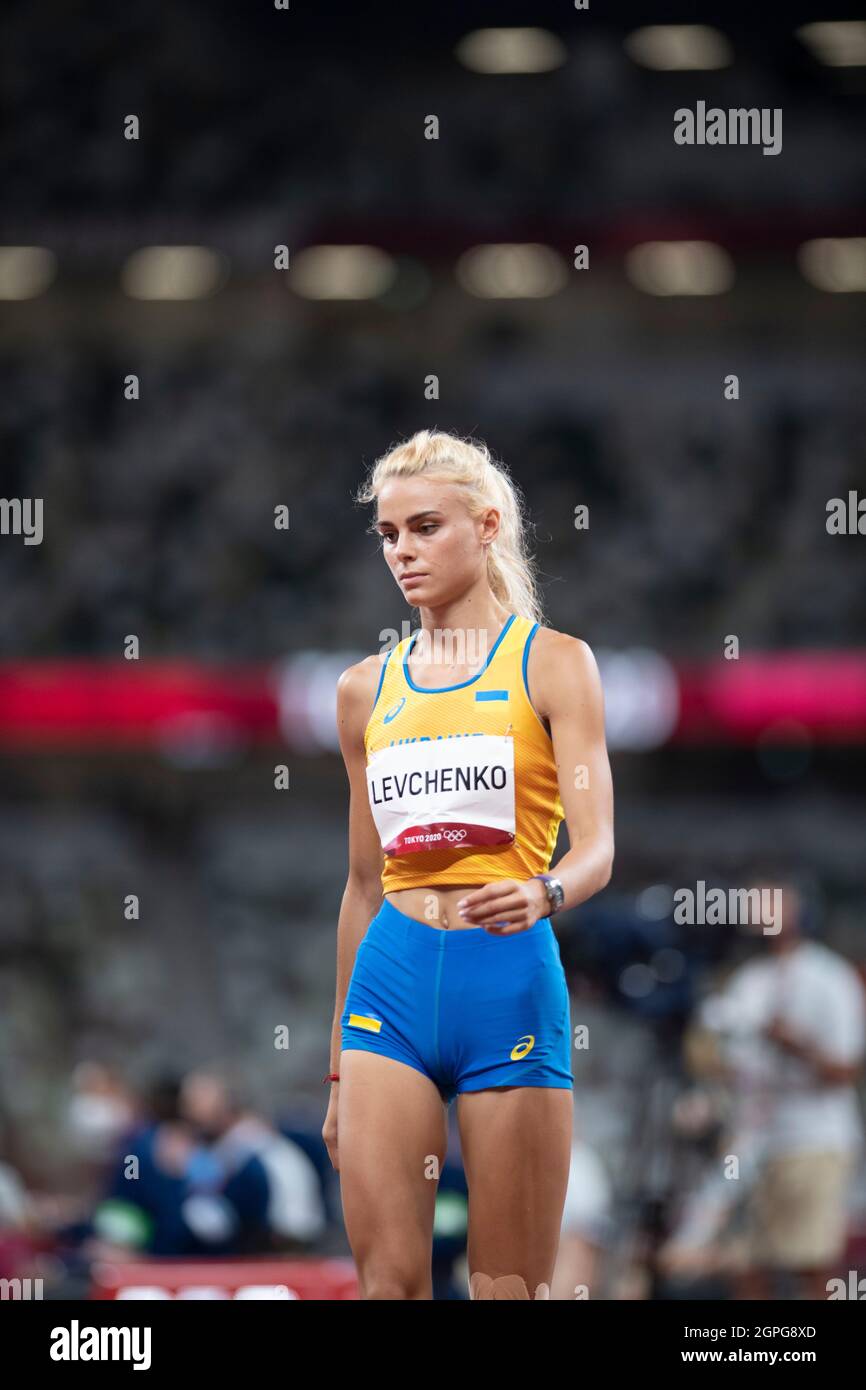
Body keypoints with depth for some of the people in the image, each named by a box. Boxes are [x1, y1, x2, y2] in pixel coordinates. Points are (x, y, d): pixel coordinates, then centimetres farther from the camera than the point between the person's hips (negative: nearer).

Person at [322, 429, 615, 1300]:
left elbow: (596, 848, -9)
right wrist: (338, 1071, 20)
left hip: (509, 980, -3)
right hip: (392, 983, 3)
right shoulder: (366, 688, 14)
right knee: (387, 1278, -6)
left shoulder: (553, 663, 1)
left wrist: (541, 894, -33)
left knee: (511, 1291, -2)